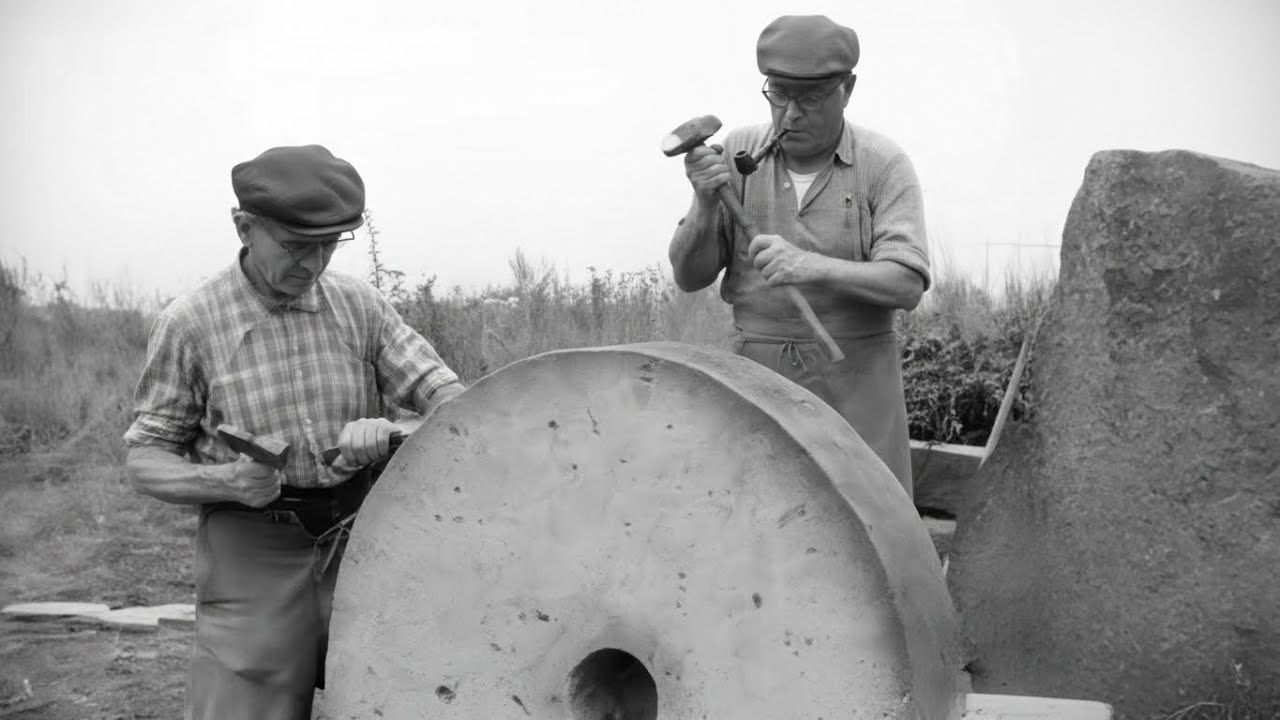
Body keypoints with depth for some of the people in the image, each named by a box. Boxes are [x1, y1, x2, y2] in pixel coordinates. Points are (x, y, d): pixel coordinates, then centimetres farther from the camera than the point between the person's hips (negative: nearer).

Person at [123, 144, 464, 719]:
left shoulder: (358, 305, 2)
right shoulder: (189, 323, -5)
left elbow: (453, 405, 1)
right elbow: (145, 460, -1)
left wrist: (390, 430, -20)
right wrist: (227, 481, -21)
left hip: (361, 541, 3)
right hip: (252, 562, -2)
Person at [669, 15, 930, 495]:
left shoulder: (884, 165, -4)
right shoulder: (736, 155, 1)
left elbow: (907, 285, -14)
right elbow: (689, 276, 2)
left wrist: (812, 266, -29)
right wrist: (707, 202, -17)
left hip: (856, 379, -1)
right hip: (758, 372, 1)